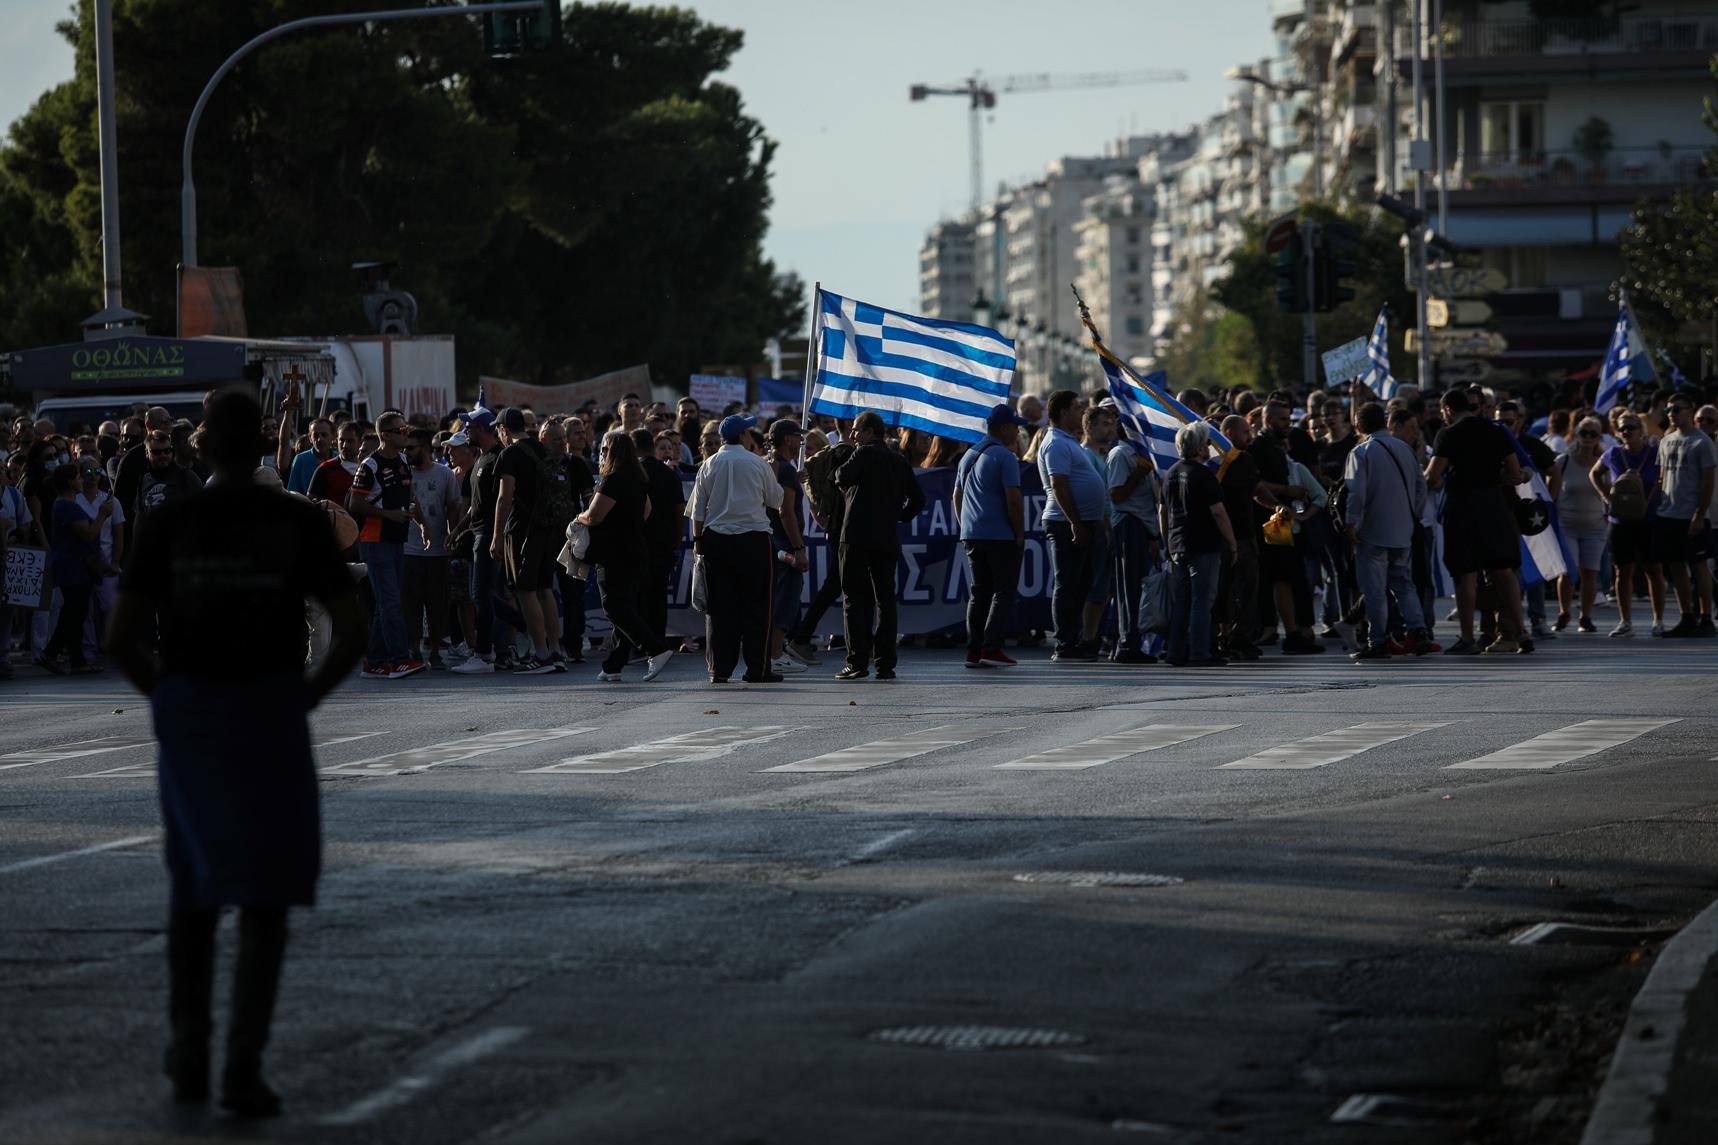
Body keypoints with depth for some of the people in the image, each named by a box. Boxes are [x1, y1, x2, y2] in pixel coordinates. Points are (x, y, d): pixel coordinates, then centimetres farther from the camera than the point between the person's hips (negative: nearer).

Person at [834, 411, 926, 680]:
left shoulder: (865, 453, -6)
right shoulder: (900, 461, 13)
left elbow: (843, 477, -21)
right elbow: (918, 498, 14)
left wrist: (841, 482, 0)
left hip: (858, 536, -6)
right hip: (887, 539, 6)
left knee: (854, 600, -1)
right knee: (885, 600, 7)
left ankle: (857, 661, -9)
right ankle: (886, 665, 4)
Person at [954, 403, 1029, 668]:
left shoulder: (969, 456, 16)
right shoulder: (1004, 456, -10)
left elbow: (957, 497, 21)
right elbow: (1013, 500, -16)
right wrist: (1020, 534, -9)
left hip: (972, 536, 8)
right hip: (1000, 536, -7)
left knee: (979, 592, 11)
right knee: (1004, 591, -3)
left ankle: (973, 651, 7)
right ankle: (991, 648, -10)